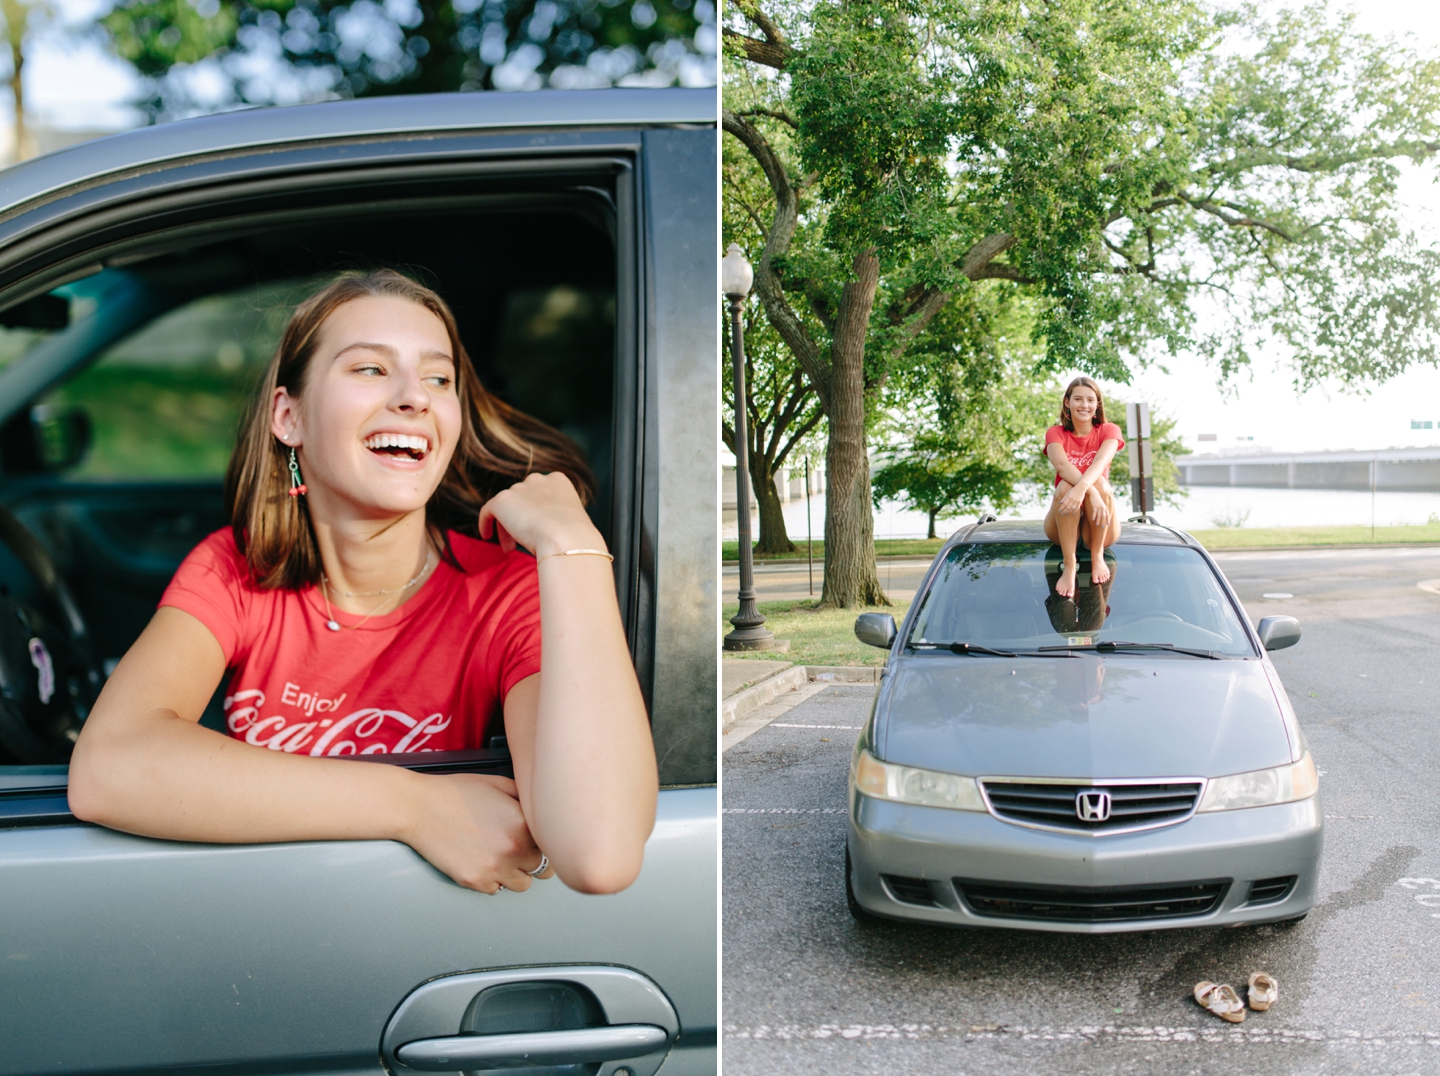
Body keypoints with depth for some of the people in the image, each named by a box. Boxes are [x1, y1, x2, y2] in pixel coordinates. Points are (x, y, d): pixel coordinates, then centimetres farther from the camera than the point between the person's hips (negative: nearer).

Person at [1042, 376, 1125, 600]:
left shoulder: (1108, 431, 1)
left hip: (1100, 529, 0)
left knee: (1100, 483, -29)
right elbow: (1062, 466, -23)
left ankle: (1098, 556, -18)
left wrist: (1082, 488, -45)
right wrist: (1091, 492, -43)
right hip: (1062, 527, 0)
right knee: (1066, 485, -30)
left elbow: (1101, 462, -23)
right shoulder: (1055, 434, 1)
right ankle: (1069, 567, -34)